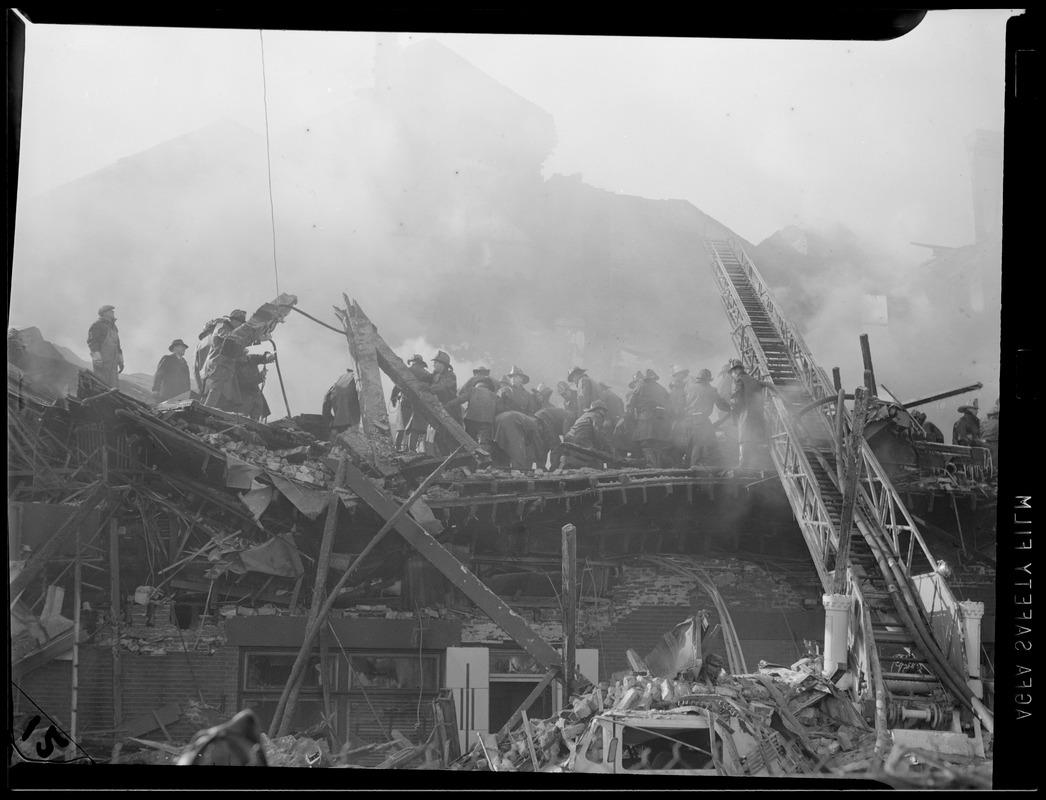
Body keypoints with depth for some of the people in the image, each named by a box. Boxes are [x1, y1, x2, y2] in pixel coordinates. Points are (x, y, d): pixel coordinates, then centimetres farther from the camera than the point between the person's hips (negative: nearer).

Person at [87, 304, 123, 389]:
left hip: (113, 362, 8)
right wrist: (97, 359, -21)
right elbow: (92, 342, -12)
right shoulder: (97, 325, -3)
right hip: (102, 362, -8)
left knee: (113, 386, 3)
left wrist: (120, 361, 23)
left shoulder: (113, 327, 23)